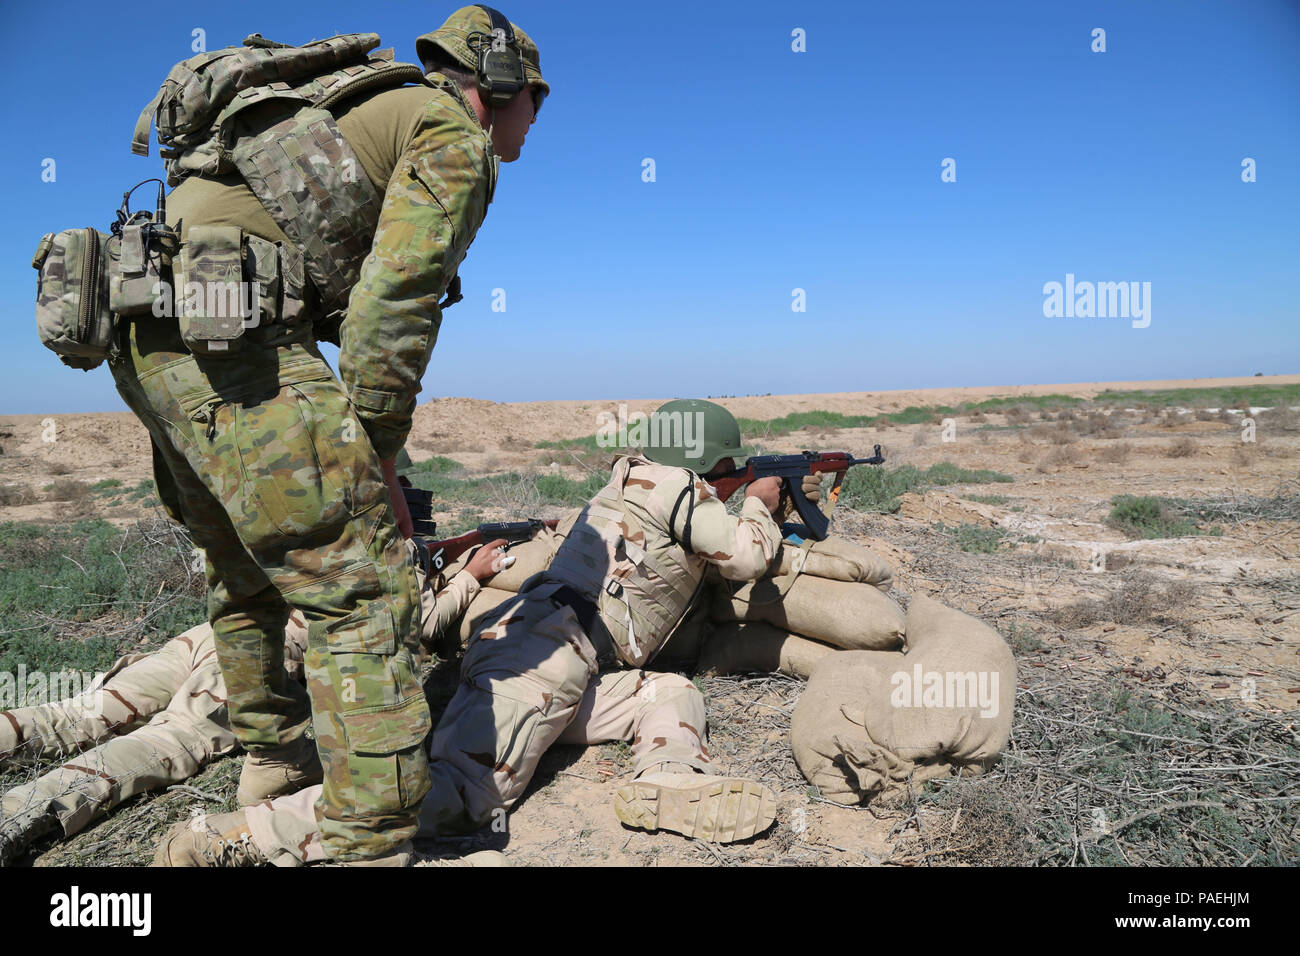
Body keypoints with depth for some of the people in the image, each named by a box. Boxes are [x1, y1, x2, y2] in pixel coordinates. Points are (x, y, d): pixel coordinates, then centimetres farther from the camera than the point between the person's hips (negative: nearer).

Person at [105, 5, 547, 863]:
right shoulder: (455, 138, 3)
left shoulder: (368, 110, 31)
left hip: (144, 337, 10)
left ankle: (273, 755, 41)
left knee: (249, 567, 24)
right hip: (227, 327, -10)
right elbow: (395, 301, -11)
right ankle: (375, 841, -5)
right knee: (361, 591, -8)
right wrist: (373, 460, -5)